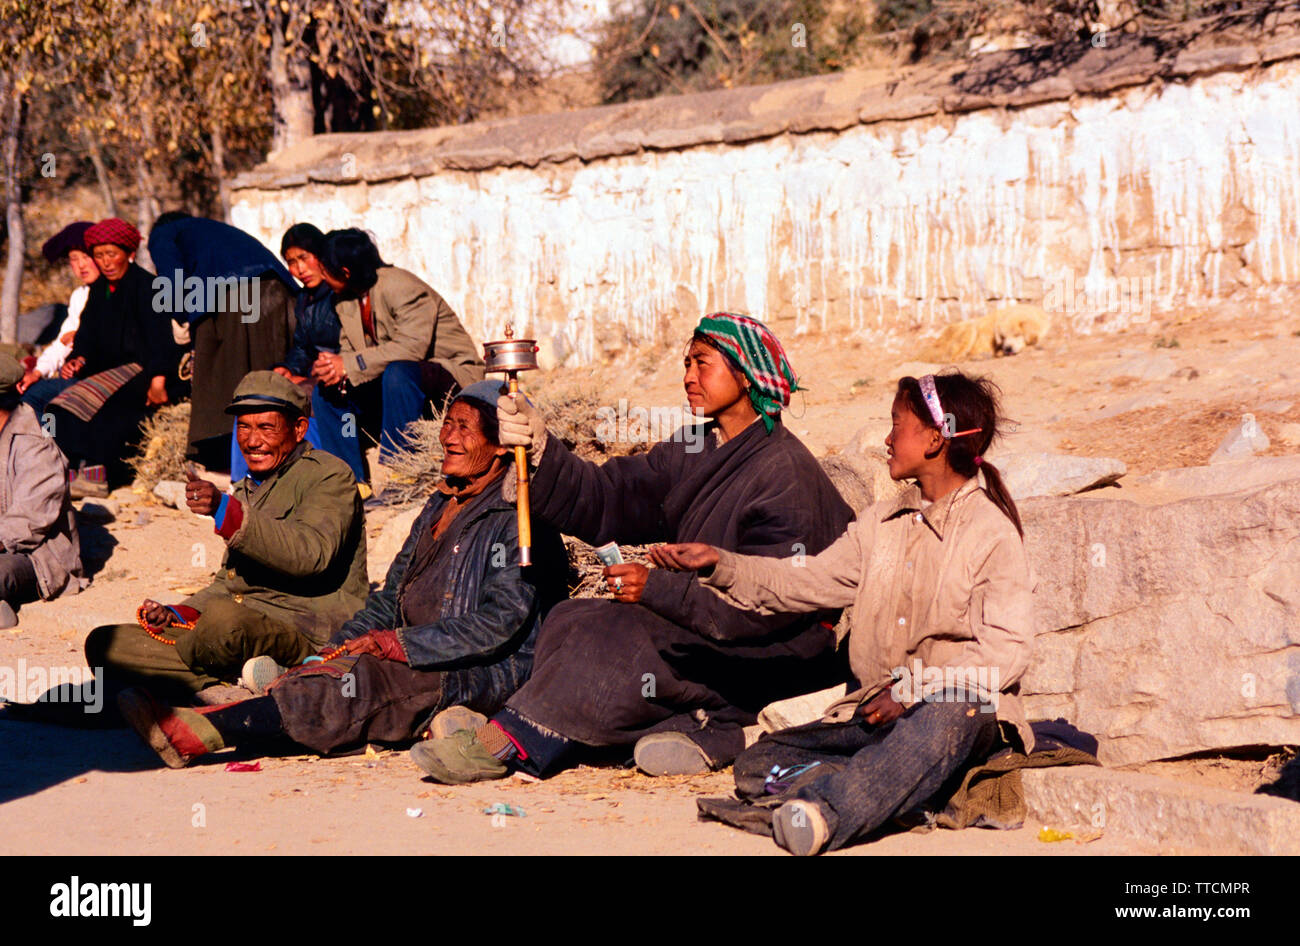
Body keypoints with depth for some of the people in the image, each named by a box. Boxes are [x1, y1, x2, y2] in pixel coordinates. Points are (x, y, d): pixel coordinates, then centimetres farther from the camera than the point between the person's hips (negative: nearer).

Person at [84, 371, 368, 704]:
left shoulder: (329, 475, -2)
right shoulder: (246, 491, 25)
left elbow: (312, 554, -21)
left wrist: (226, 512, -29)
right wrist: (179, 615, 8)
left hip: (314, 637, -9)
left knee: (225, 618, -42)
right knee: (103, 643, -4)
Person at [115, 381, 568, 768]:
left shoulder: (519, 517, -8)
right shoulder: (442, 504, 19)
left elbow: (501, 623, -16)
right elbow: (389, 599, 18)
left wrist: (395, 643, -16)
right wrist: (330, 653, 1)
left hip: (486, 675, -8)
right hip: (416, 662, 8)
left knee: (352, 684, -30)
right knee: (327, 675, -19)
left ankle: (195, 733, -40)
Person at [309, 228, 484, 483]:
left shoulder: (401, 287, -20)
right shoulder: (344, 300, 7)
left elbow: (412, 346, -32)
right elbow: (349, 351, 5)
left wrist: (349, 366, -33)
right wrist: (332, 369, -21)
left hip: (451, 375, -8)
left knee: (398, 372, -39)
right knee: (326, 393, -8)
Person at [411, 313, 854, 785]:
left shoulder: (786, 472, -15)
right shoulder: (694, 452, 11)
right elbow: (605, 500, 2)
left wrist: (657, 587, -22)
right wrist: (541, 449, -14)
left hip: (783, 654, -9)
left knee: (617, 633, -25)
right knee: (570, 620, -7)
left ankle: (507, 741, -16)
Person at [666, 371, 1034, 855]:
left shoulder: (993, 533, -3)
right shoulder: (880, 523, 19)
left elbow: (1009, 647, -12)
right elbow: (804, 584, 21)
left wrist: (914, 690, -20)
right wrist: (720, 564, 9)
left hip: (963, 707, -6)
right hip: (875, 710, 6)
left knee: (950, 713, -43)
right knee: (758, 761, -14)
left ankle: (827, 809, -59)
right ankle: (900, 789, -37)